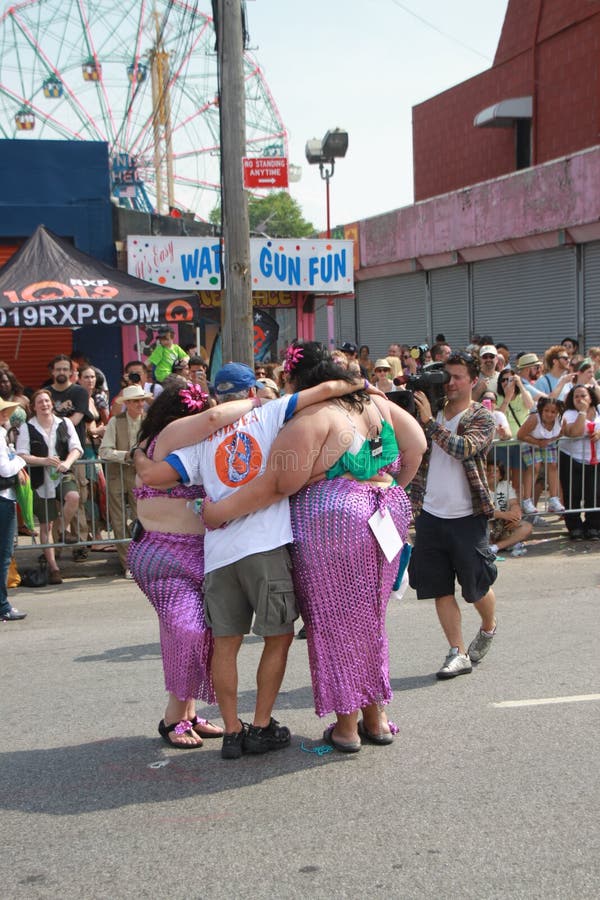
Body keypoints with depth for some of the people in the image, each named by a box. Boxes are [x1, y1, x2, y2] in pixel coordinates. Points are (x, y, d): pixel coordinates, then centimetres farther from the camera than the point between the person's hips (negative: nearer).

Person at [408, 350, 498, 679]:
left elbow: (463, 448, -24)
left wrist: (430, 421, -25)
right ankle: (458, 653, 16)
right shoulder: (431, 408, 7)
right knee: (440, 589, 6)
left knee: (476, 587, 8)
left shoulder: (481, 417, -6)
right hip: (430, 514, 4)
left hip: (467, 517, -4)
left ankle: (489, 628, 38)